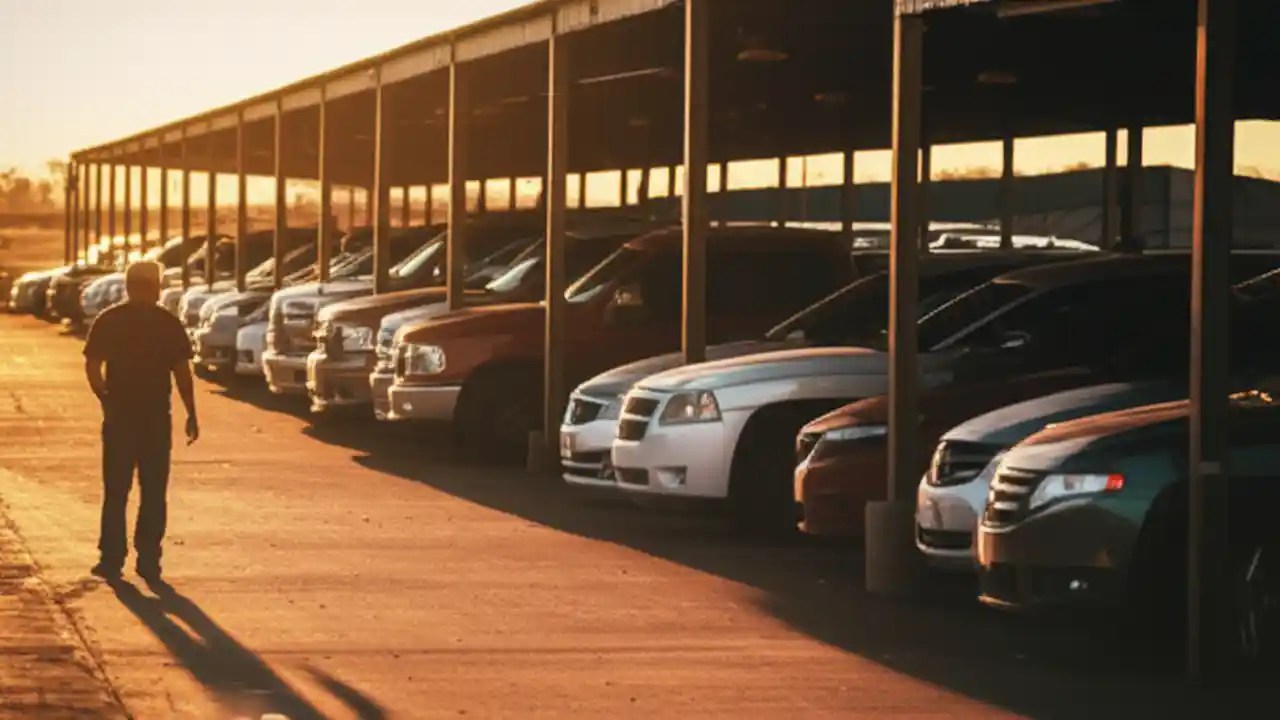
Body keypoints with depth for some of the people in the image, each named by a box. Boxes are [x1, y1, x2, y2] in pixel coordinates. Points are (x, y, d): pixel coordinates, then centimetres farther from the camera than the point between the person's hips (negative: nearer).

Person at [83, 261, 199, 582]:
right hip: (157, 417, 0)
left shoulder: (107, 321, 0)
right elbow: (182, 371, -4)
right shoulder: (169, 324, -2)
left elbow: (92, 366, -3)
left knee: (116, 492, 7)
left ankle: (112, 559, 5)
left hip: (120, 415, 0)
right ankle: (148, 561, 3)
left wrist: (105, 399, 12)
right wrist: (191, 414, 2)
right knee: (153, 493, 6)